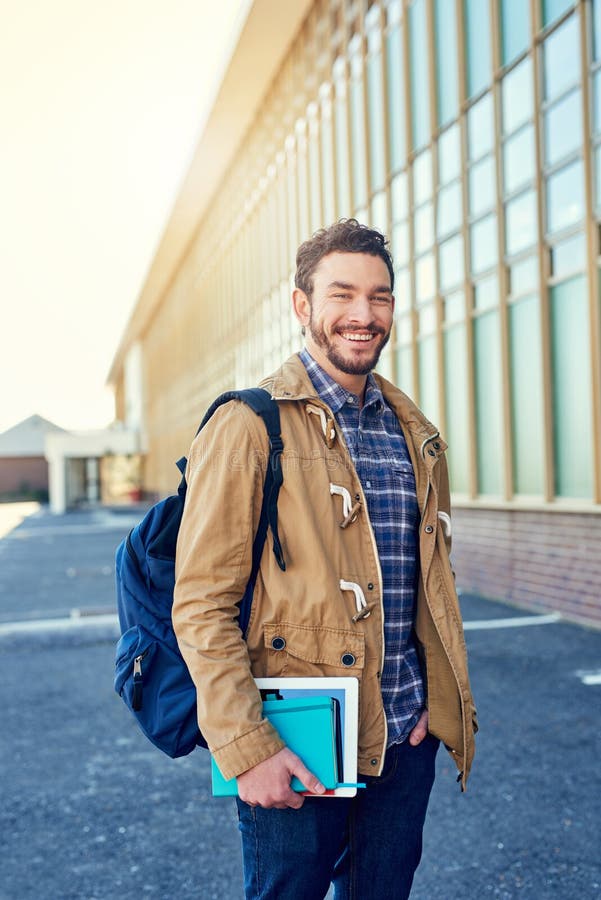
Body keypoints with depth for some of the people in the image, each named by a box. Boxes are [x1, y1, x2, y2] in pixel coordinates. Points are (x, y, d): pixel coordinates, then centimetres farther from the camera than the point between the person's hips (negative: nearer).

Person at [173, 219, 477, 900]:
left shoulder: (415, 433, 9)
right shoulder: (250, 426, -10)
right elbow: (201, 605, -13)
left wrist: (437, 701, 8)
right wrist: (246, 747, -18)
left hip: (406, 739, 6)